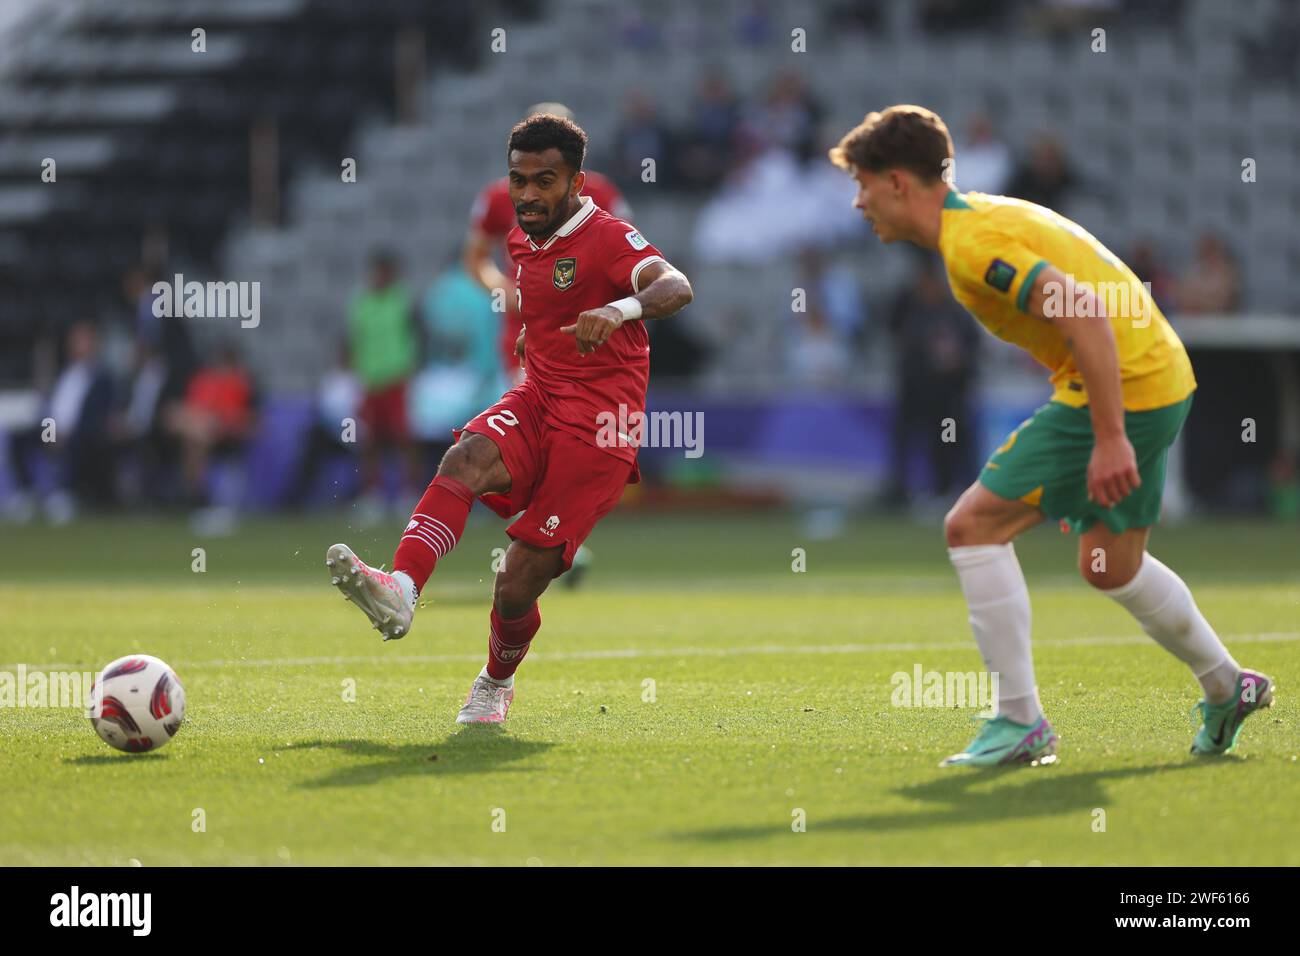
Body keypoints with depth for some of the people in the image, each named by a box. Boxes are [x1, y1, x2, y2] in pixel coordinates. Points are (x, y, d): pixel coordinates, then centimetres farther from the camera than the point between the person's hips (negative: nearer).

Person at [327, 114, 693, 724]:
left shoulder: (607, 237, -10)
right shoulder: (523, 241, 15)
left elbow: (675, 287, -33)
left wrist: (620, 310, -50)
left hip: (597, 429, -6)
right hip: (537, 400, 6)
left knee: (518, 586, -10)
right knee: (466, 458, -31)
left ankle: (496, 683, 23)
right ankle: (399, 592, -50)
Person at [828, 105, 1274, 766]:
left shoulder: (971, 243, -18)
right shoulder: (985, 218, 15)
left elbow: (1085, 314, -27)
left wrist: (1109, 439, -28)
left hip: (1121, 387, -10)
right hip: (1162, 379, 10)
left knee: (973, 525, -9)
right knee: (1112, 568, 25)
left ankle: (1019, 723, -4)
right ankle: (1228, 688, 39)